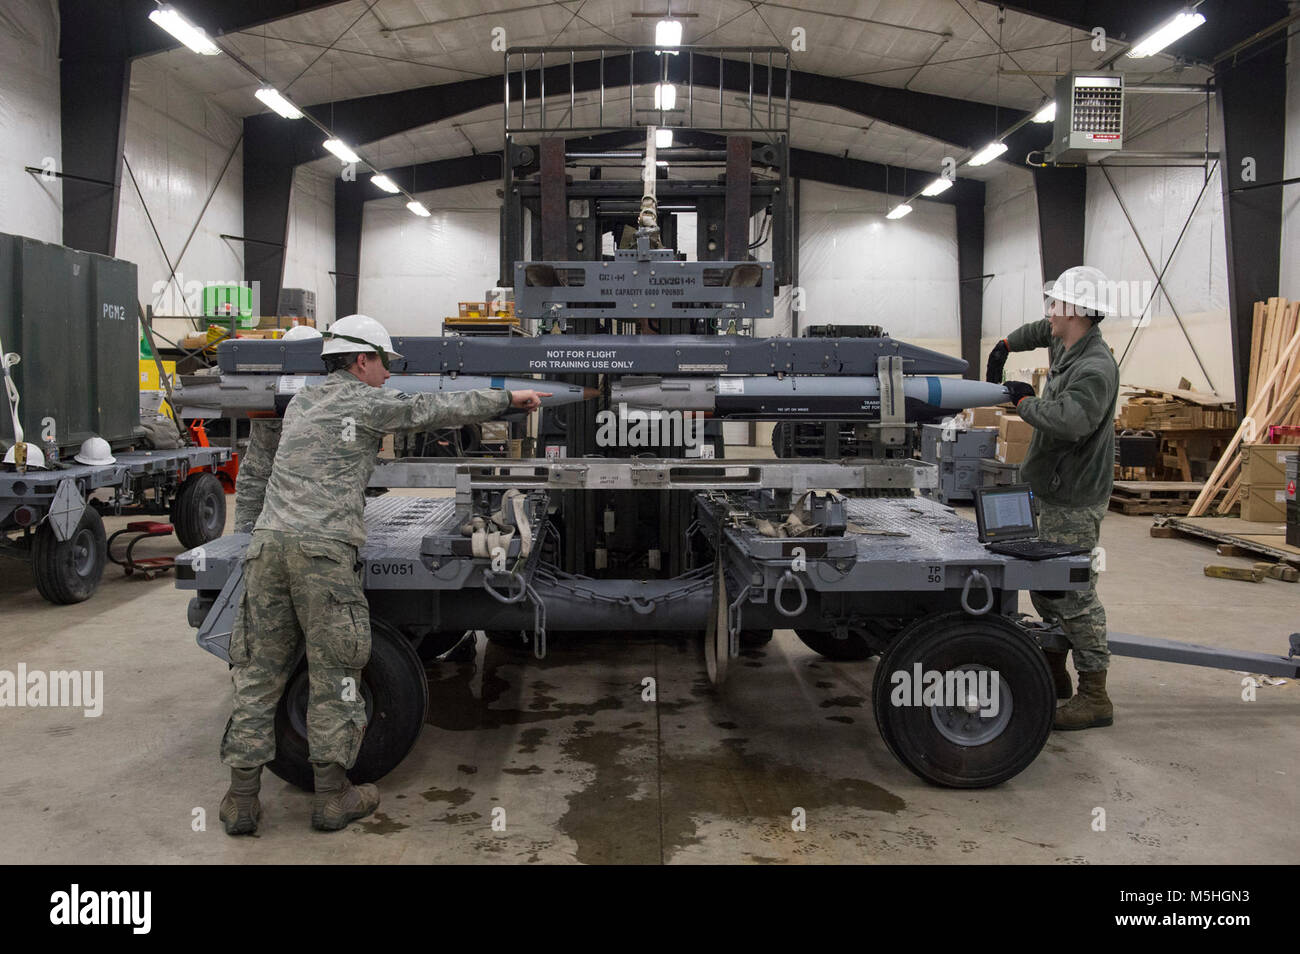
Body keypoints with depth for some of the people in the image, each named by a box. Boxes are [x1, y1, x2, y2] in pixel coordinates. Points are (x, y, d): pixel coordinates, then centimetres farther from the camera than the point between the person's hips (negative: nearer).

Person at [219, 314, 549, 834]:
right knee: (334, 674, 4)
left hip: (269, 542, 6)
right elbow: (442, 407, 7)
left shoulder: (299, 401, 23)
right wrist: (509, 397, 16)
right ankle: (332, 798, 12)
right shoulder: (369, 402, 3)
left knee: (259, 672, 9)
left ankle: (241, 800, 13)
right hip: (324, 547, -6)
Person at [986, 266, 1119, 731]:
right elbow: (1042, 330, 33)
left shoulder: (1094, 369, -21)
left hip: (1074, 500, -10)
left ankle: (1094, 696, 0)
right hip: (1055, 493, 10)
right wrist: (1005, 345, 27)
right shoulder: (1067, 346, 10)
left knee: (1074, 593, -7)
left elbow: (1070, 421, -35)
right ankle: (1054, 675, 30)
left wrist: (1025, 401, -20)